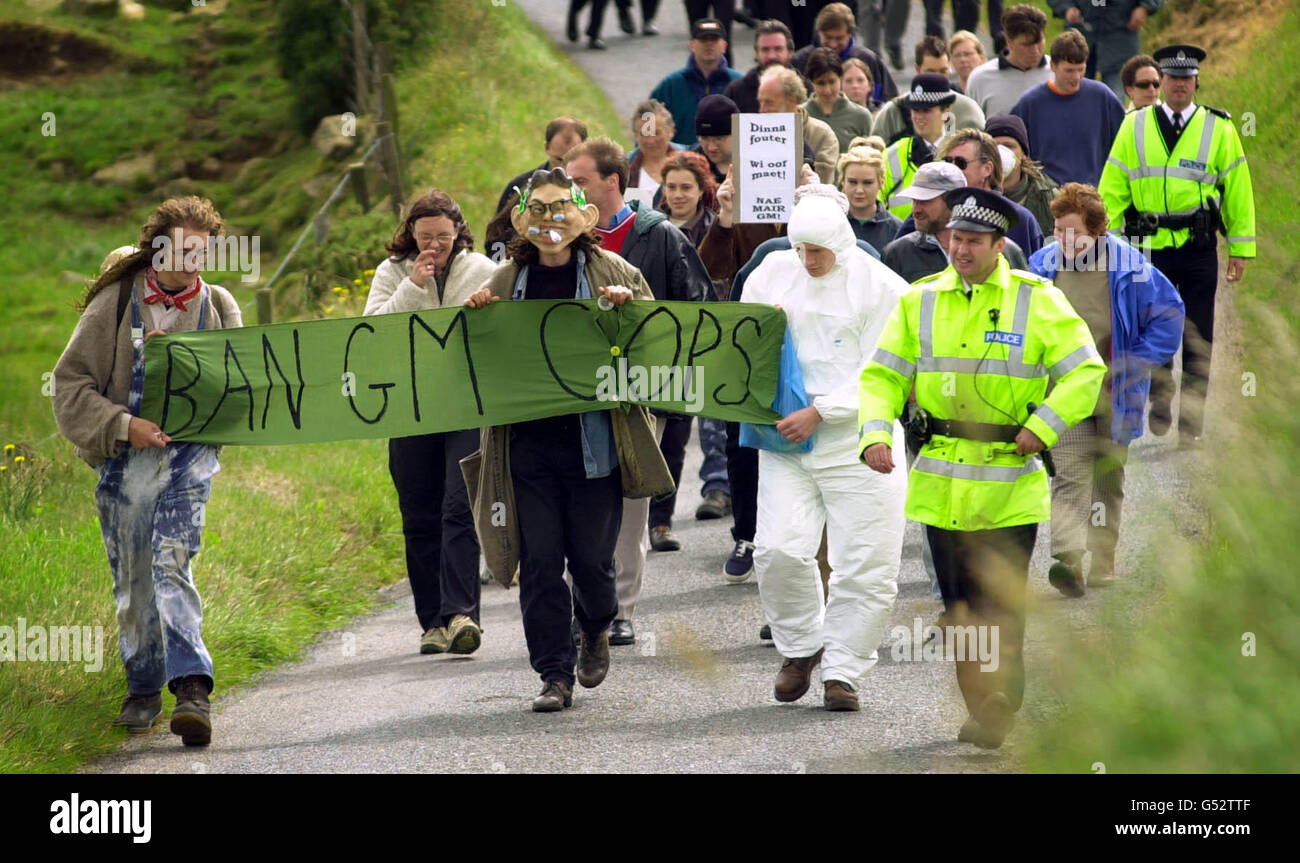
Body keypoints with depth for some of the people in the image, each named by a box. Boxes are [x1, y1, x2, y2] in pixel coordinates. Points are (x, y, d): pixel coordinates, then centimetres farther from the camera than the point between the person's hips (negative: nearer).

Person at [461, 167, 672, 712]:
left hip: (593, 438, -2)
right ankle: (554, 674, 7)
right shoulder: (505, 281, 10)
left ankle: (595, 628, 35)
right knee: (540, 561, -1)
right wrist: (474, 317, -4)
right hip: (528, 443, 2)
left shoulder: (615, 275, 4)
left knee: (591, 558, 2)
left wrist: (628, 307, -15)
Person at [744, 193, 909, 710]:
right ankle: (800, 646, 14)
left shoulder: (882, 288, -5)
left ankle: (843, 668, 11)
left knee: (865, 563, -3)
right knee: (778, 550, -10)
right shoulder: (773, 272, 8)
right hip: (787, 438, 3)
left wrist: (819, 413, -15)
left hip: (857, 442, -3)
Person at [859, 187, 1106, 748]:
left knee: (1000, 605, -8)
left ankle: (999, 709, -5)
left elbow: (1085, 372, -2)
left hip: (1010, 484, -4)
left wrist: (1042, 428, -13)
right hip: (941, 482, 4)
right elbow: (884, 375, 8)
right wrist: (876, 433, -9)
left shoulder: (1037, 301, -2)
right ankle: (981, 708, 19)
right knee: (958, 603, 9)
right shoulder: (921, 301, 7)